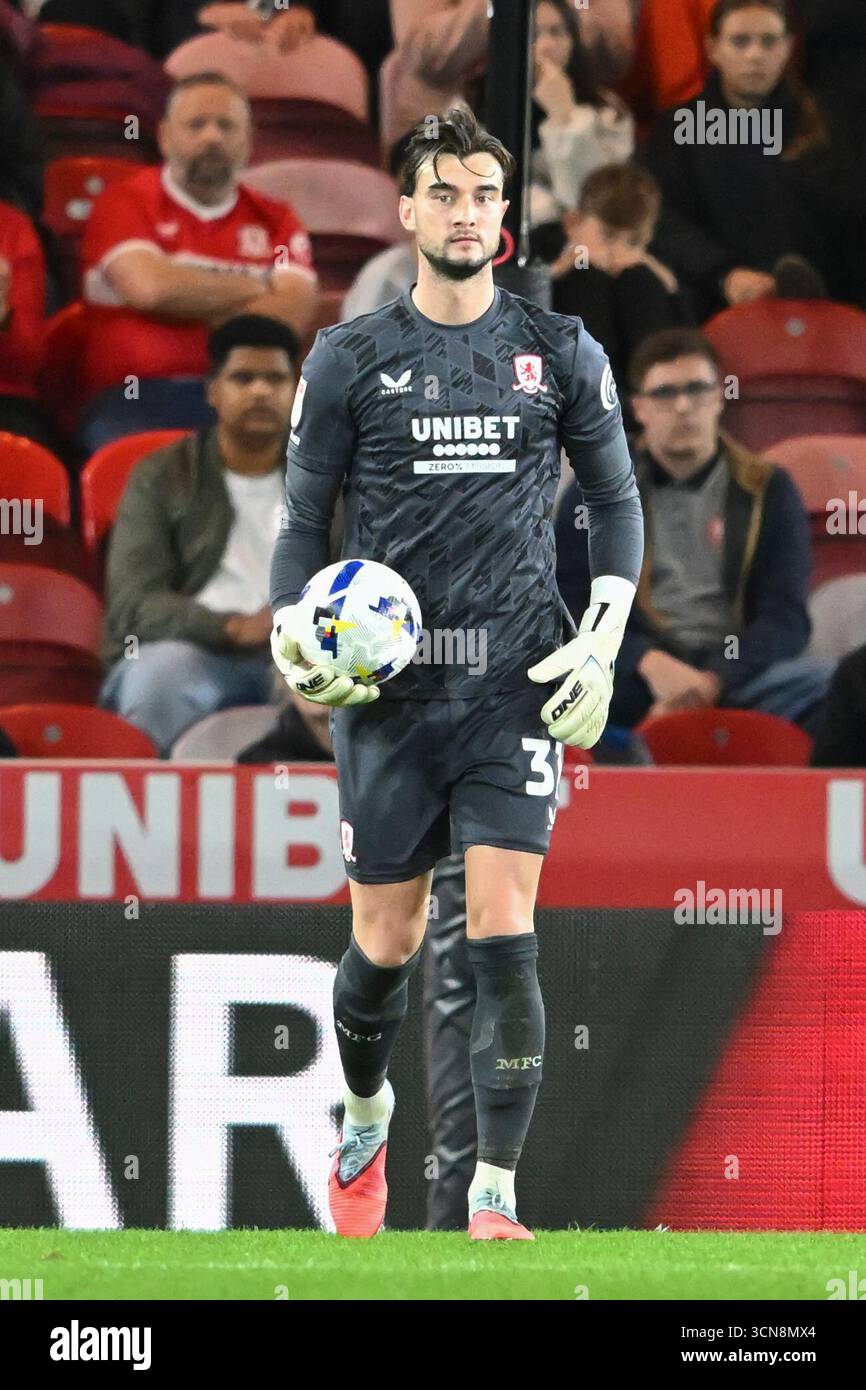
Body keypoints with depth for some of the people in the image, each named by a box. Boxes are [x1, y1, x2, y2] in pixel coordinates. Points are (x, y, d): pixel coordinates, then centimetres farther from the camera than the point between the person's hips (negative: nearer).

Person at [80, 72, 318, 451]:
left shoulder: (275, 220, 20)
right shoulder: (125, 203, 11)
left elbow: (290, 315, 4)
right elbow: (148, 285, -8)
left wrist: (190, 303, -1)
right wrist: (257, 288, 5)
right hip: (136, 401, -3)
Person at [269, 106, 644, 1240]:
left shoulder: (562, 355, 5)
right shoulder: (349, 360, 3)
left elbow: (615, 497, 14)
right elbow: (305, 518, 9)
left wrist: (604, 638, 3)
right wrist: (291, 638, -6)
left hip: (515, 684, -1)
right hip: (387, 686, 1)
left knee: (503, 939, -12)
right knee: (385, 944, 7)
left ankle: (495, 1196, -10)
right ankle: (366, 1116, 38)